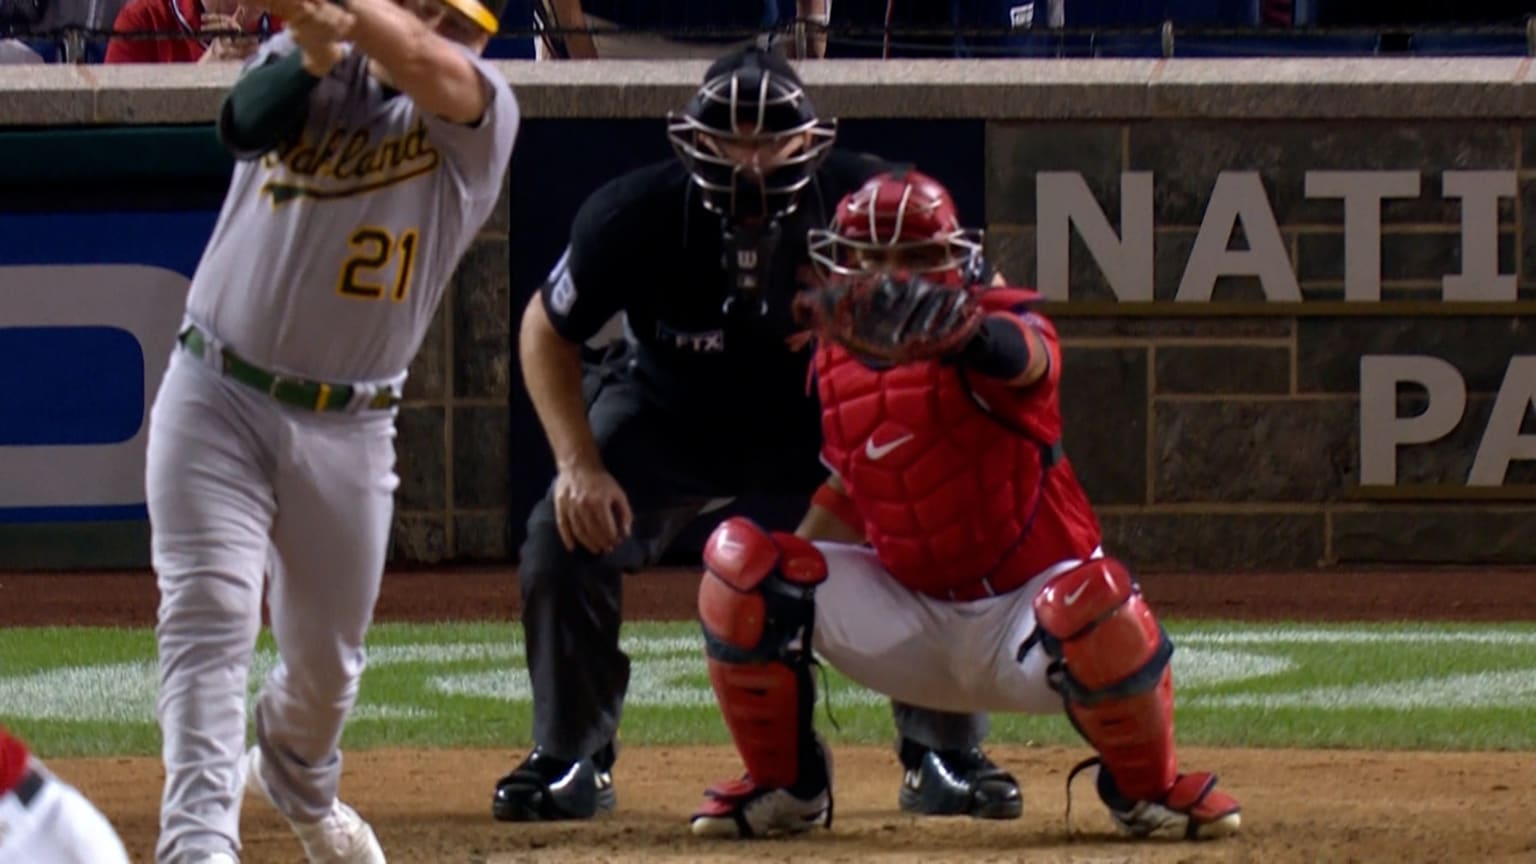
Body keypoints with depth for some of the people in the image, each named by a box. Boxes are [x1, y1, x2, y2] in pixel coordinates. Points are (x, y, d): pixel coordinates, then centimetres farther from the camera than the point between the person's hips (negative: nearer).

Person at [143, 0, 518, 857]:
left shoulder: (483, 116, -4)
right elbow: (249, 121, -21)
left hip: (348, 430, 1)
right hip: (215, 400, -1)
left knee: (328, 655, 15)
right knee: (210, 617, -14)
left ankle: (298, 780, 46)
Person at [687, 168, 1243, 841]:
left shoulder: (1000, 326, -16)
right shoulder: (835, 358, 1)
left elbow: (1021, 354, -44)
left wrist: (956, 330, -65)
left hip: (1021, 618, -4)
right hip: (906, 617, 4)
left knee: (1096, 605, -39)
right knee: (742, 561, -15)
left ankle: (1145, 788, -6)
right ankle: (783, 788, 4)